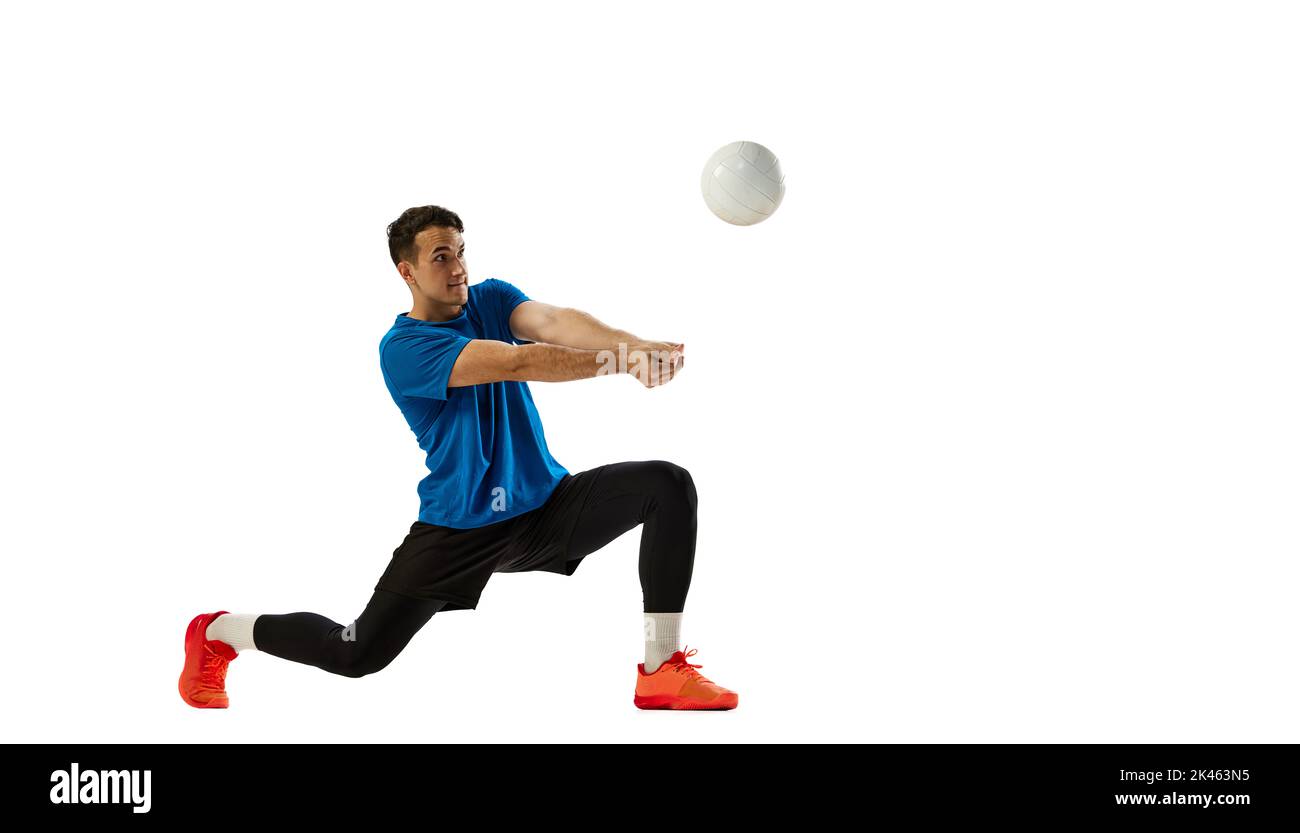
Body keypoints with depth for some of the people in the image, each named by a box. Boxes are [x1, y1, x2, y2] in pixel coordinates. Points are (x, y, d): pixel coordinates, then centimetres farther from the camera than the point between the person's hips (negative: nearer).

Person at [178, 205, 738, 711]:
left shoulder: (490, 299, 1)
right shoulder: (402, 348, -17)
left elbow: (553, 322, -21)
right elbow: (515, 363, -32)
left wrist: (635, 345, -42)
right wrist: (618, 361, -41)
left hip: (546, 506, 5)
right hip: (460, 529, -5)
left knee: (667, 485, -14)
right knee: (359, 655, -5)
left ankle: (662, 670, -12)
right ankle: (219, 633, 23)